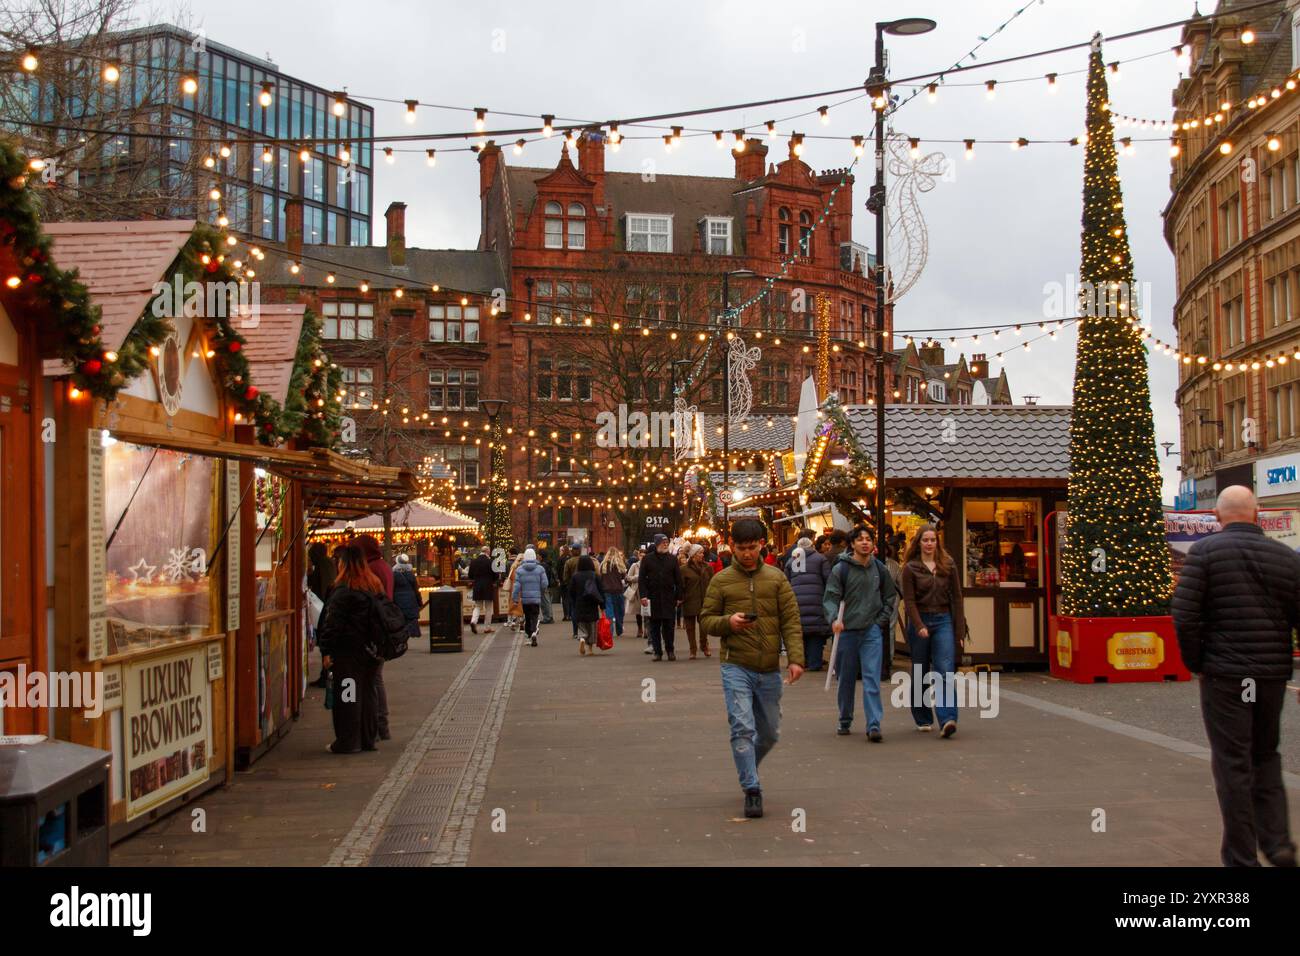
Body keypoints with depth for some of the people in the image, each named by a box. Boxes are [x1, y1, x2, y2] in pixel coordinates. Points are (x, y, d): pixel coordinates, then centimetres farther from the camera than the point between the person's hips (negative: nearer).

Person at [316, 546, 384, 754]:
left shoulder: (343, 591, -15)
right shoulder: (374, 586, 9)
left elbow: (332, 624, -16)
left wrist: (327, 651, -12)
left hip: (347, 652, -7)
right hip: (369, 650, 7)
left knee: (348, 694, -2)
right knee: (368, 692, 13)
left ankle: (348, 742, 1)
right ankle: (368, 739, 19)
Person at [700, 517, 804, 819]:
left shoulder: (776, 578, 5)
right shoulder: (721, 580, 2)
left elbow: (791, 621, 1)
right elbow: (705, 620, 5)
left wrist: (796, 658, -10)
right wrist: (727, 622, -16)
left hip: (769, 670, 2)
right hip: (735, 667, -2)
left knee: (770, 733, 13)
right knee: (743, 728, -13)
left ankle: (747, 769, 40)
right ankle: (752, 790, -5)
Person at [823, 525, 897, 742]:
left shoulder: (879, 568, 6)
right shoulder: (840, 569, -4)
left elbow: (890, 596, 18)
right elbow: (830, 598, -7)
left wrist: (883, 620, 7)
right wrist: (834, 619, -24)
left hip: (872, 630, 1)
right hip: (847, 630, -1)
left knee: (872, 679, -9)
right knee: (846, 679, 11)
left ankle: (874, 725, -12)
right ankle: (845, 722, 27)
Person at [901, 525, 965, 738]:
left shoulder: (948, 566, 7)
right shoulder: (910, 568, 1)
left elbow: (956, 598, 8)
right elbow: (909, 600, -5)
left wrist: (959, 630, 3)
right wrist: (919, 626, -17)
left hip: (943, 621, 1)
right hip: (919, 621, -1)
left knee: (946, 672, -13)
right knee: (920, 674, 8)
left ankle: (947, 719, -21)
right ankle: (923, 719, 21)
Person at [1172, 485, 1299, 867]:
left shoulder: (1205, 552, -6)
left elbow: (1185, 617, -13)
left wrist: (1195, 663, -1)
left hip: (1224, 674, -3)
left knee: (1233, 764, 4)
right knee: (1266, 756, 21)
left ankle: (1241, 857, 8)